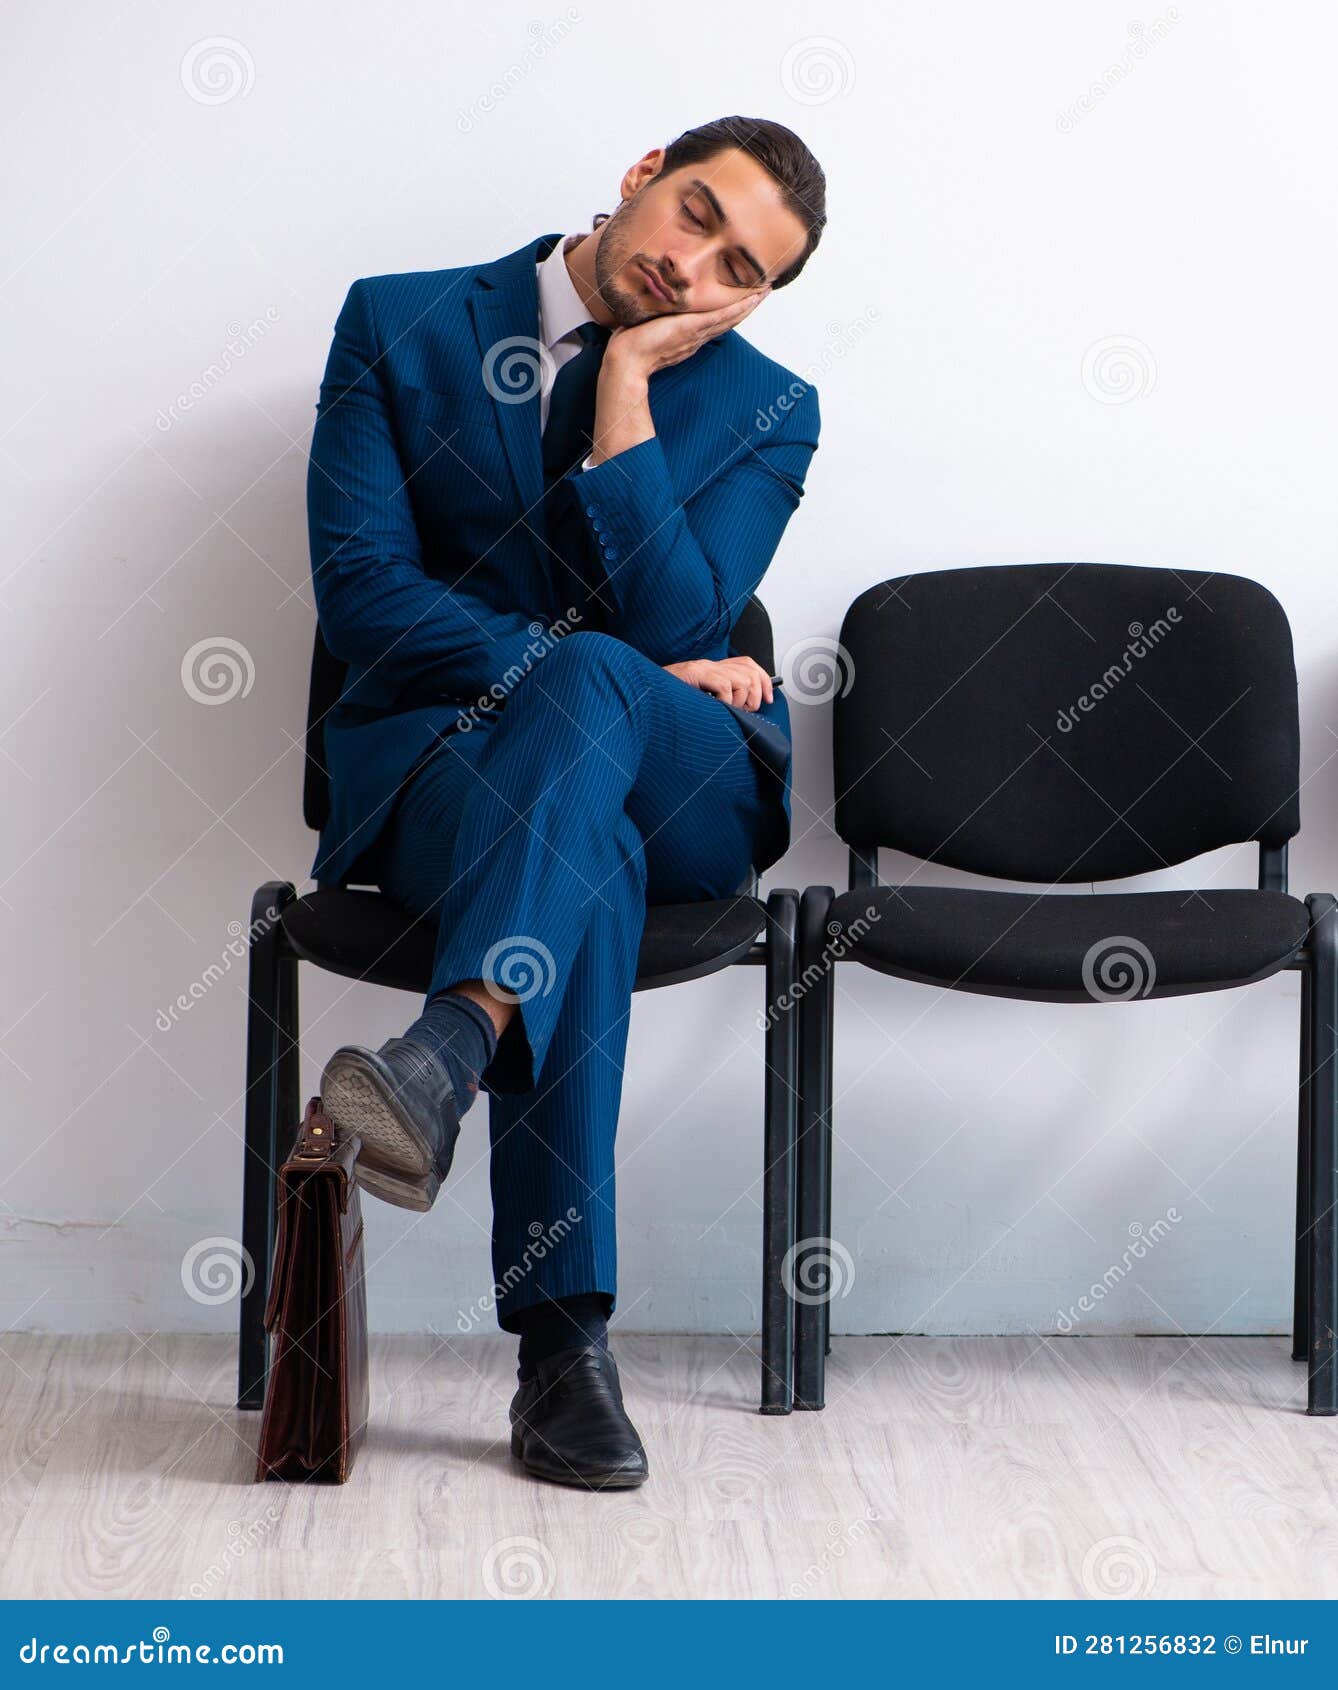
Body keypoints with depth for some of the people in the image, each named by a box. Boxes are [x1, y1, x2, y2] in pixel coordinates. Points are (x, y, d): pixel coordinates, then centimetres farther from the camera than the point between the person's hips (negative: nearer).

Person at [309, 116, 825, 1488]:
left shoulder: (766, 409, 7)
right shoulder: (399, 327, 6)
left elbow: (670, 628, -9)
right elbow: (360, 593, -4)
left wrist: (625, 383, -12)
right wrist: (592, 671, -14)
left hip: (684, 794, 1)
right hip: (436, 764, -1)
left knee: (586, 680, -36)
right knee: (583, 837, -37)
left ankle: (452, 1047, -56)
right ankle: (563, 1344, -44)